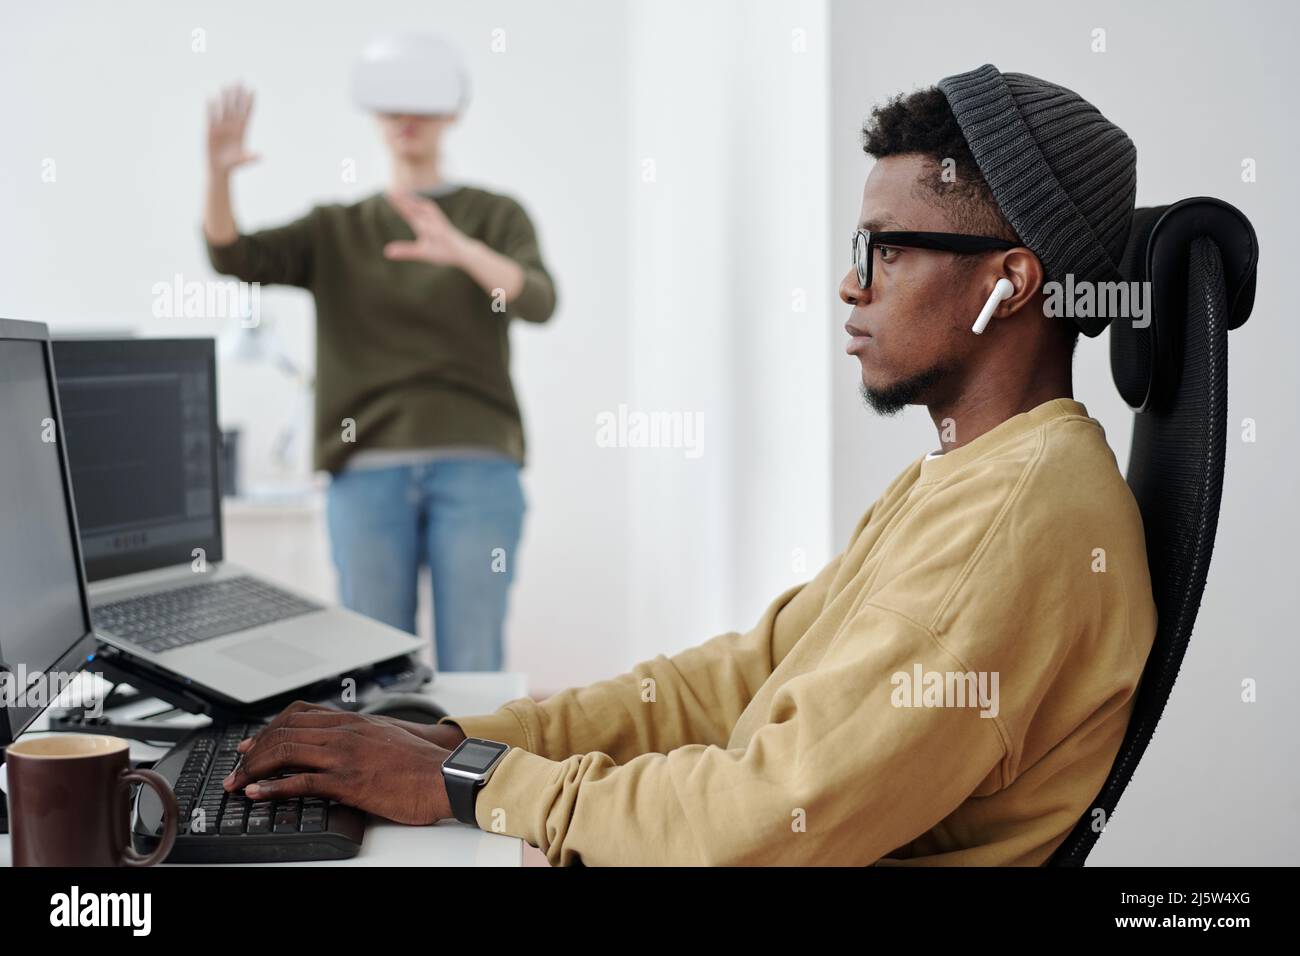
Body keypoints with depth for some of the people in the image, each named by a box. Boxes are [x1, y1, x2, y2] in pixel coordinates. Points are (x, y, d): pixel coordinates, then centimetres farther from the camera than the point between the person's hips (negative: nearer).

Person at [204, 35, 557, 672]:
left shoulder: (496, 216, 12)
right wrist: (218, 175, -19)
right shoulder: (336, 229, 16)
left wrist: (462, 251, -26)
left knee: (472, 670, -5)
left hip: (475, 468, -1)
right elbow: (234, 259, 1)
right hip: (368, 471, 2)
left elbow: (538, 301, -7)